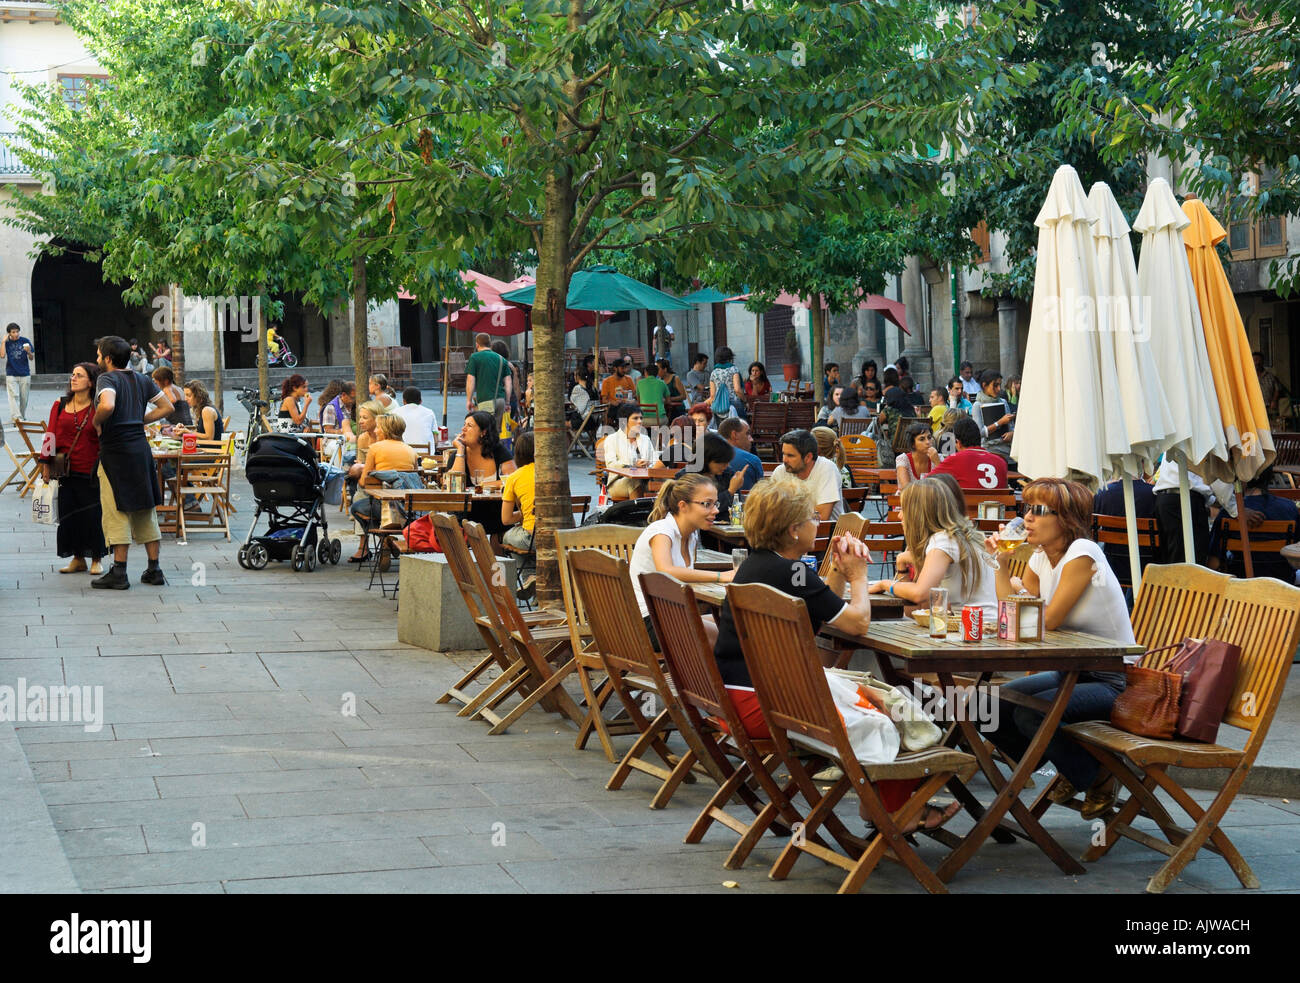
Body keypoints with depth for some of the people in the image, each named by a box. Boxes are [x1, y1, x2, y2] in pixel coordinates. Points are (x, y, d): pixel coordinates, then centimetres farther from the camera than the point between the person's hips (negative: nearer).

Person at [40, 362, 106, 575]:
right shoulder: (60, 405, 5)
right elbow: (52, 436, 6)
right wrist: (46, 463, 1)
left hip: (91, 472, -3)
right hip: (66, 471, 3)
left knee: (93, 515, 2)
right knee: (69, 514, 7)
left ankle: (96, 560, 15)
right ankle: (78, 558, 20)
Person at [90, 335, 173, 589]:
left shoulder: (107, 379, -10)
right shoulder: (142, 380, 12)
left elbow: (107, 406, -30)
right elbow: (166, 407, 16)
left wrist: (96, 422, -11)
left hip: (116, 450, -7)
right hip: (141, 447, 7)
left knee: (117, 511, -3)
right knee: (145, 510, 12)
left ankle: (119, 573, -3)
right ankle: (154, 570, 14)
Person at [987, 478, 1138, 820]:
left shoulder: (1083, 554, -19)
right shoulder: (1040, 559, 6)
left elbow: (1048, 621, -21)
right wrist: (1002, 564, -4)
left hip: (1113, 683, -9)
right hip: (1073, 672, 9)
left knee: (1030, 712, -29)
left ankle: (1098, 780, -3)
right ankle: (1069, 769, 15)